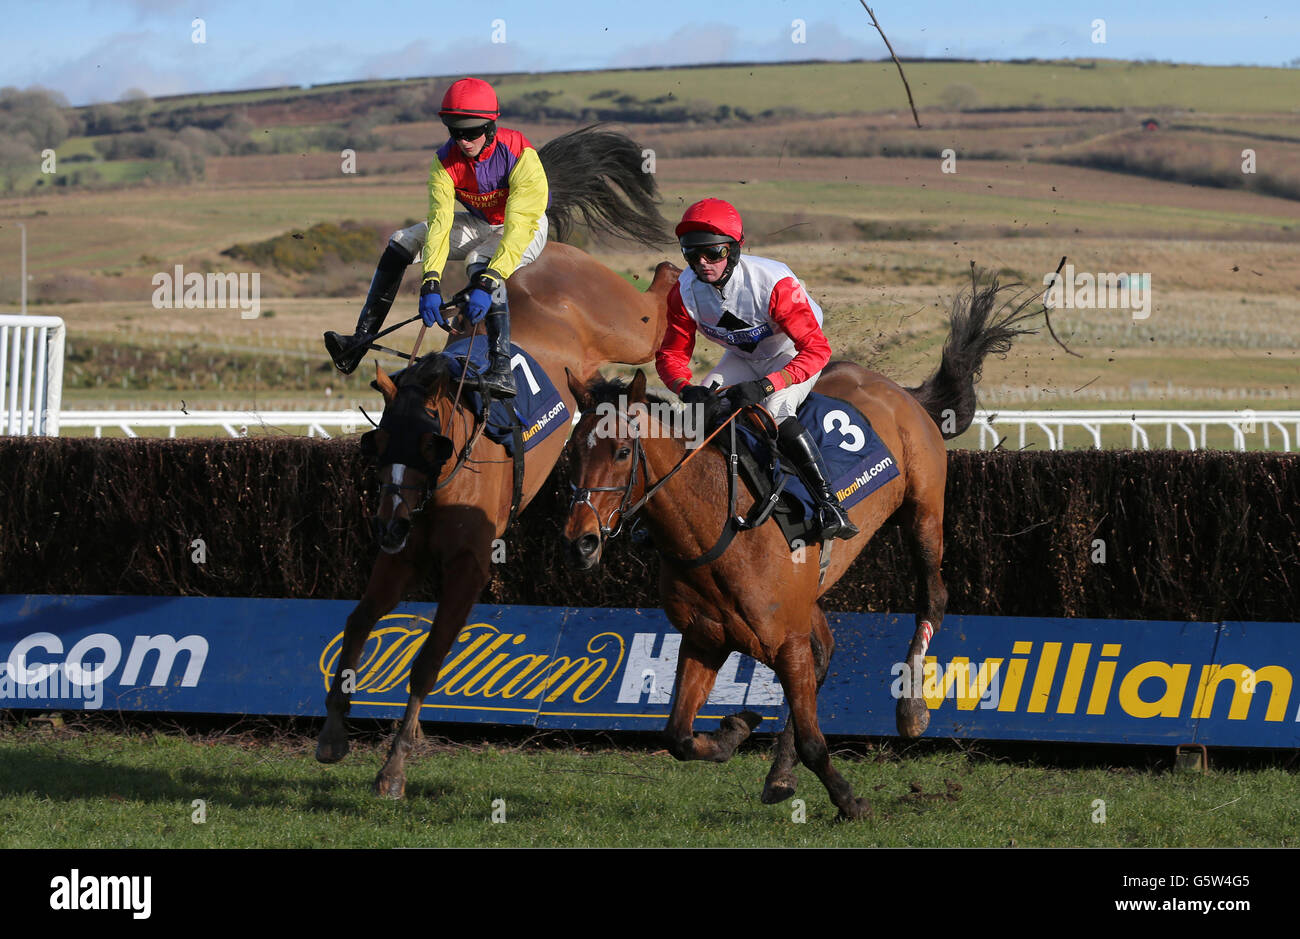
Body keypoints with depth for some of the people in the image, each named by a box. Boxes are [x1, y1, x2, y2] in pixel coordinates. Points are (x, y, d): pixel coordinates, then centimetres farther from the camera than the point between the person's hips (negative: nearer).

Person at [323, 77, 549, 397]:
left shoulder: (519, 154, -32)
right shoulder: (446, 160, -18)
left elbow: (518, 228, -37)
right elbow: (439, 223, -26)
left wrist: (487, 284, -47)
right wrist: (430, 284, -39)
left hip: (527, 226, -6)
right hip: (479, 224, 6)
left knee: (480, 261, -36)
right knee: (402, 241, -9)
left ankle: (501, 368, -48)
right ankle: (360, 341, -13)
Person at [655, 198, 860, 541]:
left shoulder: (773, 283, -34)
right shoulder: (685, 291, -18)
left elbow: (817, 349, -35)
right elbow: (671, 355, -8)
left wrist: (764, 386, -47)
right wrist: (687, 389, -32)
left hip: (792, 355, -6)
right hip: (743, 357, 6)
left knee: (775, 411, -32)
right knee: (700, 409, -14)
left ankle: (828, 503, -31)